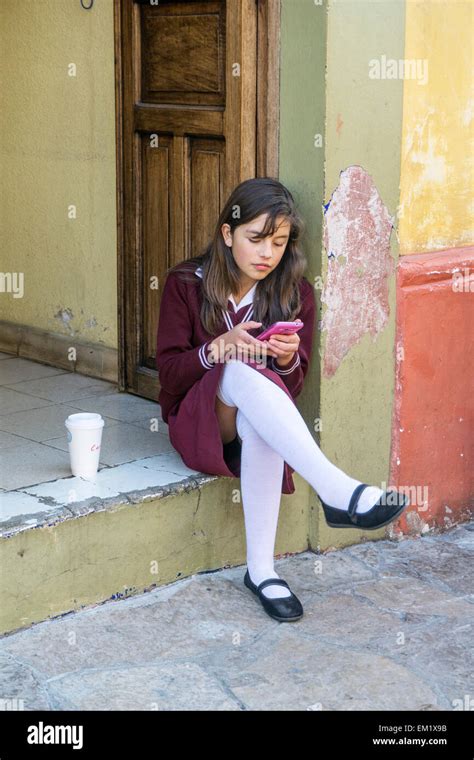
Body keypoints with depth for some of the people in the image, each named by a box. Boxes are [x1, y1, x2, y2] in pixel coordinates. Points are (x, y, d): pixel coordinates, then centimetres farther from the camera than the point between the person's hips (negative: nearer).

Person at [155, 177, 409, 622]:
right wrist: (217, 349, -26)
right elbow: (168, 373, -7)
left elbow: (292, 387, 2)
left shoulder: (296, 294, 1)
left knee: (261, 422, -39)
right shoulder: (185, 283, -4)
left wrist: (288, 360, -22)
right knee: (242, 372, -37)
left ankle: (261, 569, -37)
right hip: (196, 419, -1)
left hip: (259, 420, 2)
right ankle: (337, 492, -49)